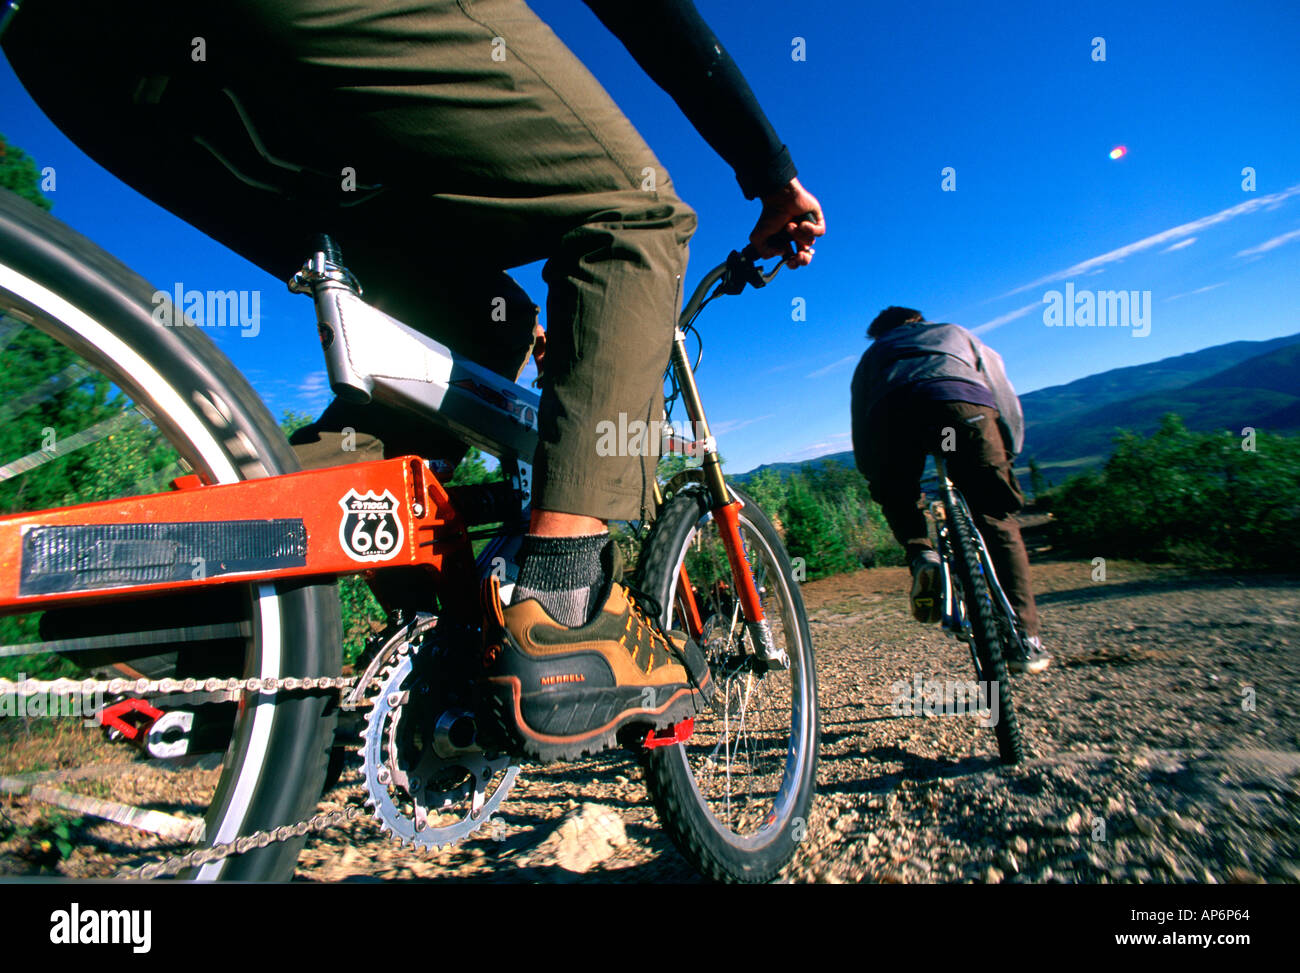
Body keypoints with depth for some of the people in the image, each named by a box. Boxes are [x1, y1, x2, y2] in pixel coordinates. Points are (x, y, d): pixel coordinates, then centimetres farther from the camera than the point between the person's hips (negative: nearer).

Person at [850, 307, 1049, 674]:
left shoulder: (873, 352, 40)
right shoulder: (958, 334, 42)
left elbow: (861, 436, 31)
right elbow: (1006, 401, 34)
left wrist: (879, 483, 38)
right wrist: (1005, 458, 41)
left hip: (892, 413, 0)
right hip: (964, 403, 0)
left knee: (898, 501, 26)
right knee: (997, 519, 8)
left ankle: (922, 556, -2)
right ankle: (1024, 637, 1)